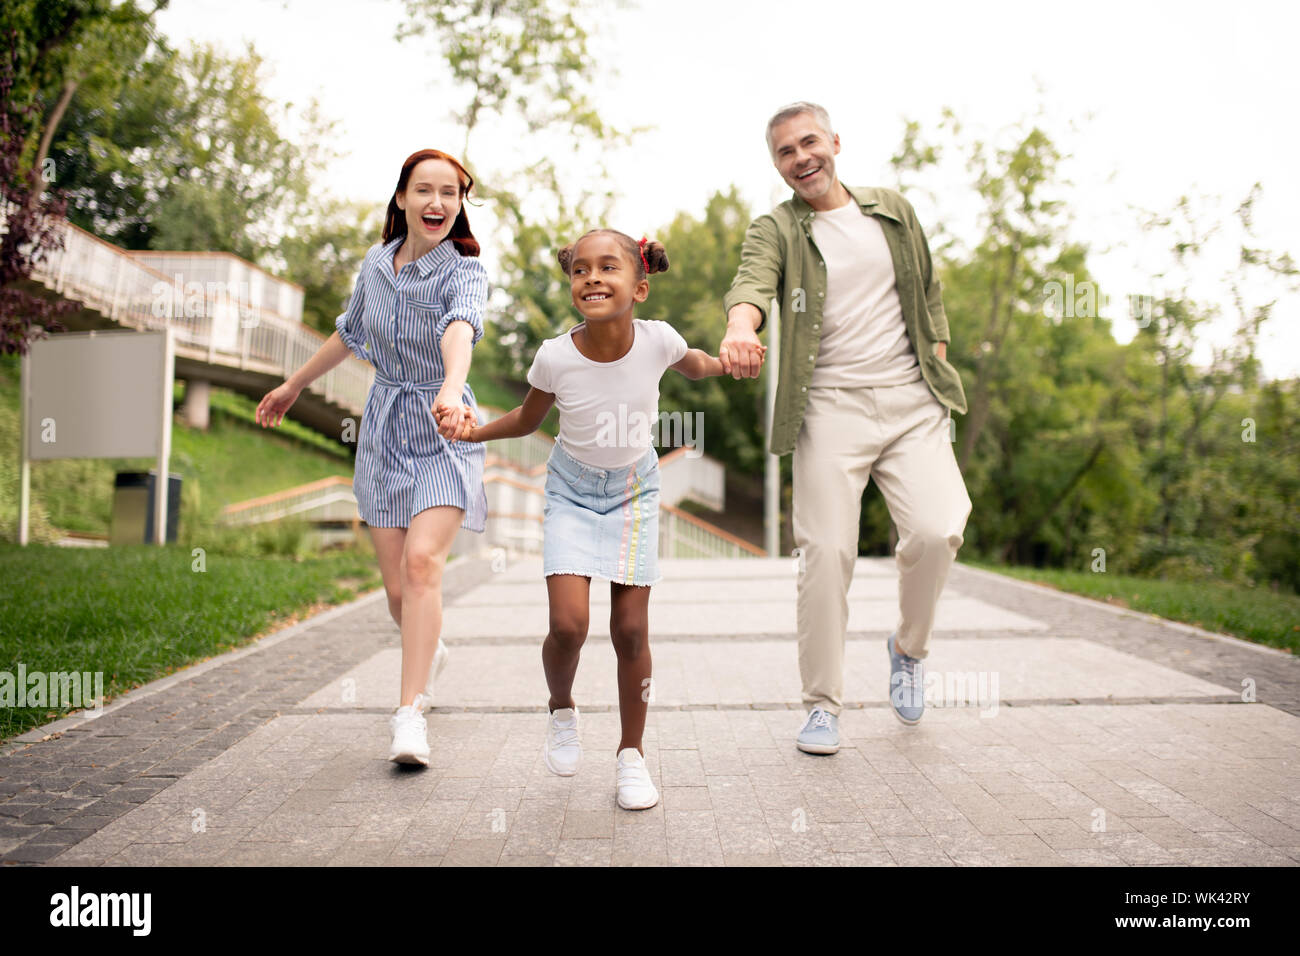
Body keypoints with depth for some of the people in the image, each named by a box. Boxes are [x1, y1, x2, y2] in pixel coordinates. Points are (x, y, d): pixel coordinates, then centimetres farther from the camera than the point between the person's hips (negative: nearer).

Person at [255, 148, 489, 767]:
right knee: (397, 587, 4)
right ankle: (429, 653, 36)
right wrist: (293, 386, 32)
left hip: (443, 435, -4)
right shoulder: (375, 264, 4)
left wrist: (452, 389, -56)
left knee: (422, 561, -23)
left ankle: (410, 714, -19)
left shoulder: (464, 272, -12)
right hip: (383, 432, 4)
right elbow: (349, 333, 21)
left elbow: (461, 327, -35)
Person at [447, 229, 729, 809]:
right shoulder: (555, 357, -22)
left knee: (631, 629, -1)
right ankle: (561, 709, 18)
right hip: (573, 490, -1)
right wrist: (475, 431, -18)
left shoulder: (658, 340, -19)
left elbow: (697, 366, 7)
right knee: (569, 622, -16)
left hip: (633, 489, 1)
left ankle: (632, 755, 19)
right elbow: (527, 420, -2)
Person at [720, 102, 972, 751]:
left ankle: (909, 648, 13)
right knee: (826, 552, -8)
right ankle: (822, 705, 7)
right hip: (830, 406, -2)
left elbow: (929, 291, 26)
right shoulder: (775, 230, 5)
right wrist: (740, 326, -40)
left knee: (937, 529, -16)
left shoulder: (893, 212, 17)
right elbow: (752, 281, -18)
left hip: (910, 400, 2)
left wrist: (938, 357, 11)